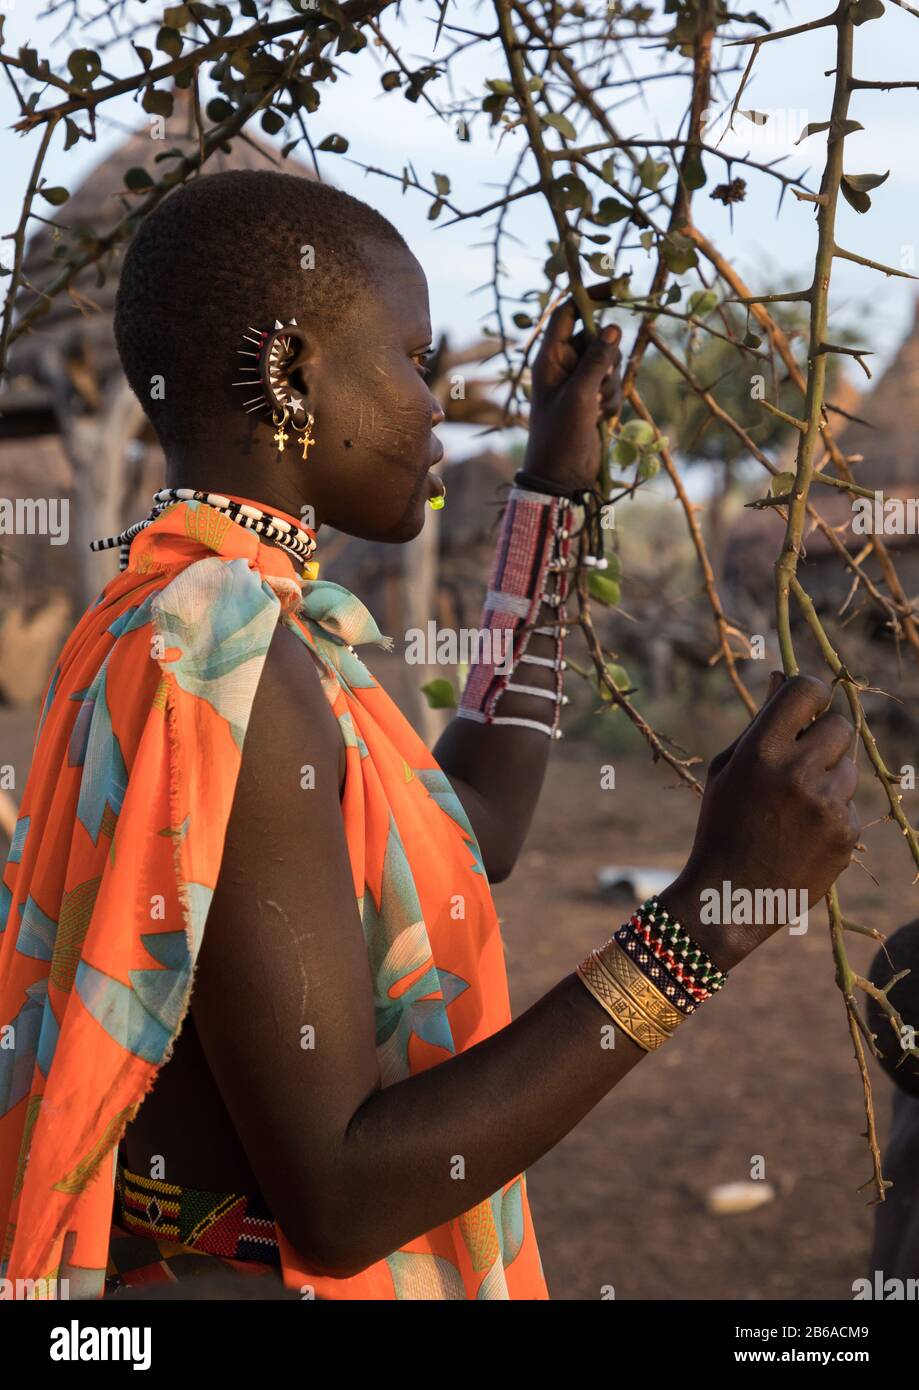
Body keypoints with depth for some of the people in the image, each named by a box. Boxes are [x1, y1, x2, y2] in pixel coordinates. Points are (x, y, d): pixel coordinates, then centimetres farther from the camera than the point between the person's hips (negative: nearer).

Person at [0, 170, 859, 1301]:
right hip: (246, 1269, -9)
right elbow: (333, 1198, -28)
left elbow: (476, 826, 12)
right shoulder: (221, 663, -26)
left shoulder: (157, 619, 4)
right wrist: (714, 907, -29)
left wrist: (555, 487, 17)